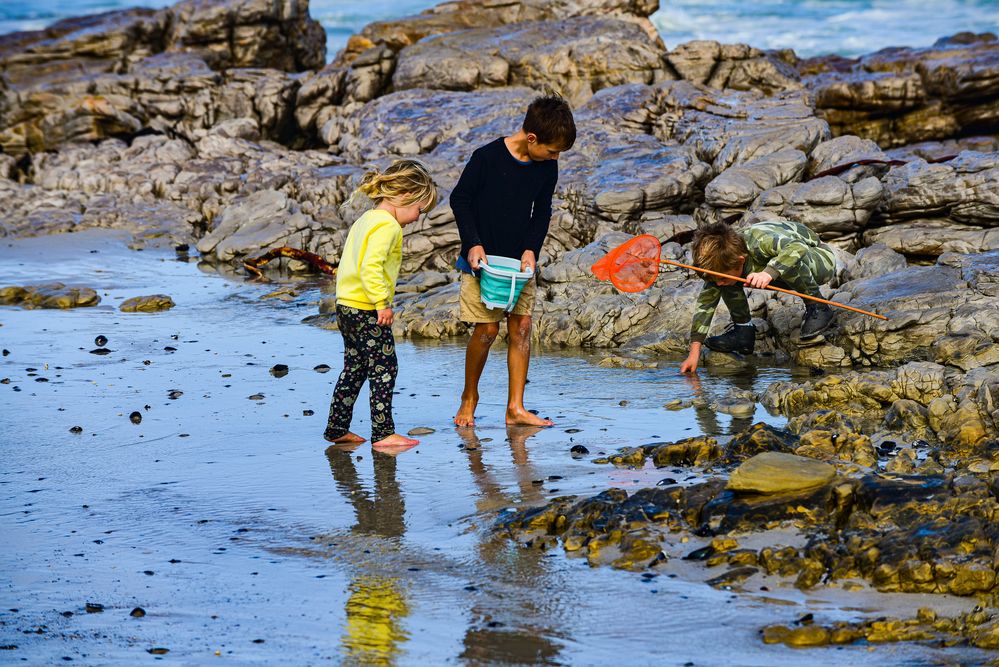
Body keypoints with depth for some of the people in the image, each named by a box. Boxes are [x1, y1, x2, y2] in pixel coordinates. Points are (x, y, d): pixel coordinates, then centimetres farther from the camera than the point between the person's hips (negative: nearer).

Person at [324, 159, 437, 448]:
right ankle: (383, 433, -3)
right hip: (367, 310, -10)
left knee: (354, 370, 17)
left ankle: (337, 429, 21)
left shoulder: (365, 219, 16)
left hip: (347, 306, 10)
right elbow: (371, 266, -26)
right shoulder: (387, 225, -16)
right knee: (384, 369, -4)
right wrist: (382, 302, -23)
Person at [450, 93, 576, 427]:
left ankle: (515, 408, 2)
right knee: (487, 330, -6)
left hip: (520, 262, 5)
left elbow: (542, 212, 8)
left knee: (521, 327, -2)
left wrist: (531, 249, -6)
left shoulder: (547, 167, -1)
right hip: (483, 259, -5)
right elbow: (460, 199, -8)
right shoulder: (487, 157, -16)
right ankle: (469, 396, 16)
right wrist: (473, 243, -15)